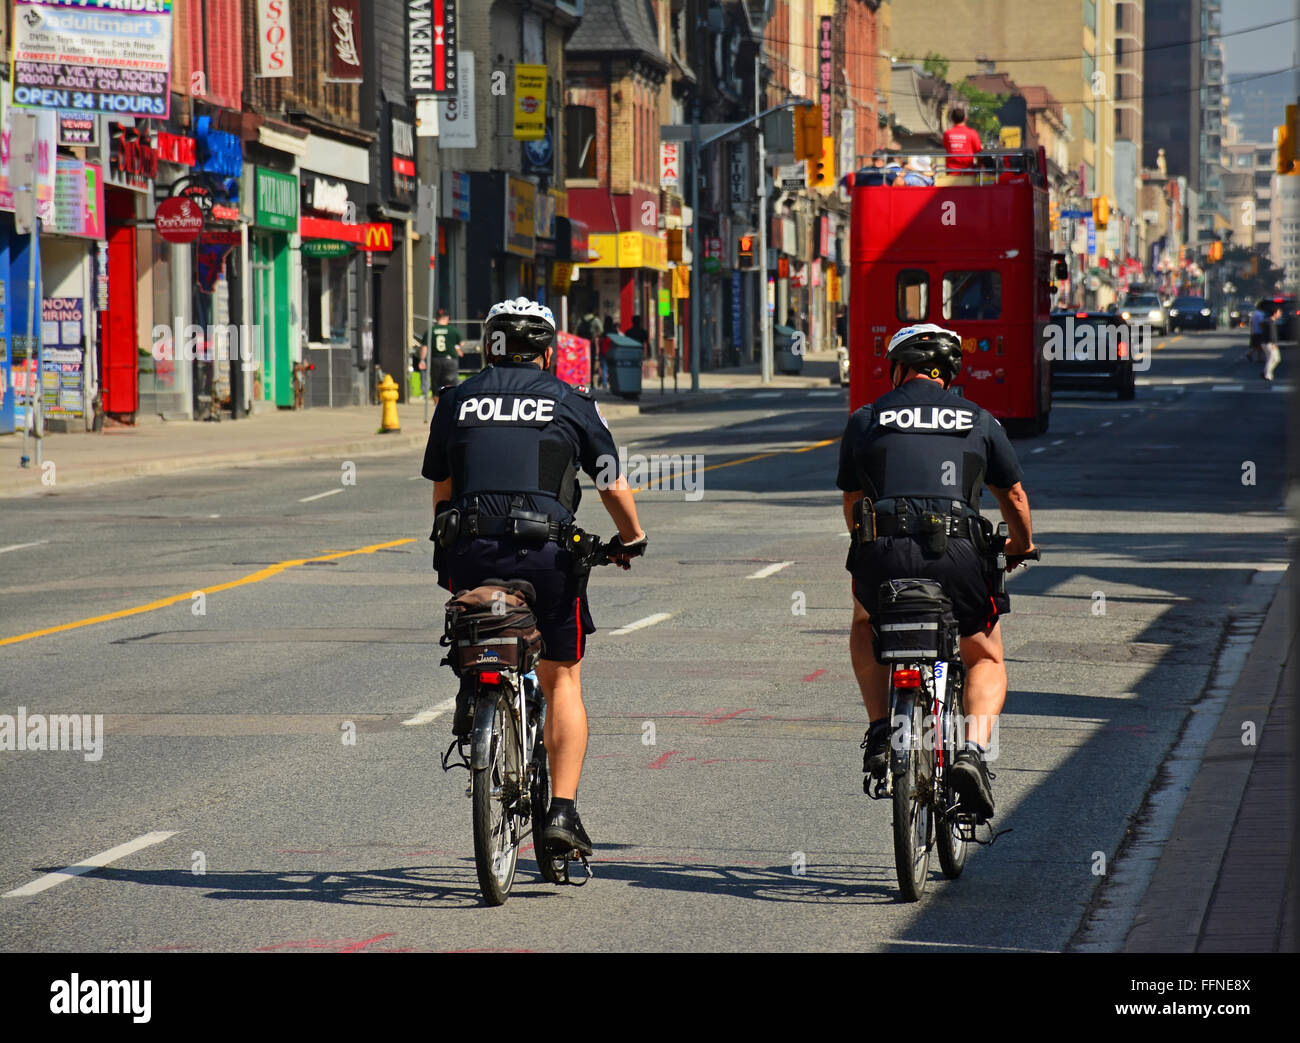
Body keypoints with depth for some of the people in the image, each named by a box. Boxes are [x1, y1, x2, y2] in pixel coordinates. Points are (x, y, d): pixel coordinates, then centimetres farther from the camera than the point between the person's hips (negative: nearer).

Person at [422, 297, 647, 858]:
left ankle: (472, 683, 7)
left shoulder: (457, 400, 14)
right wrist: (632, 538, 29)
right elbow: (613, 485, 11)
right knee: (562, 680, 11)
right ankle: (563, 810, 2)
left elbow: (441, 490, 20)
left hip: (470, 553, 2)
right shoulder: (570, 401, 9)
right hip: (546, 553, -2)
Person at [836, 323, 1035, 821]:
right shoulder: (979, 420, 17)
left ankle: (881, 733, 16)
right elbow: (1014, 495, 27)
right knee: (986, 657, 22)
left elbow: (852, 500, 23)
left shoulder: (866, 419, 15)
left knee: (864, 625, 33)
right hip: (958, 553, 0)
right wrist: (1021, 543, 48)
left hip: (885, 554, 0)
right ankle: (973, 751, -3)